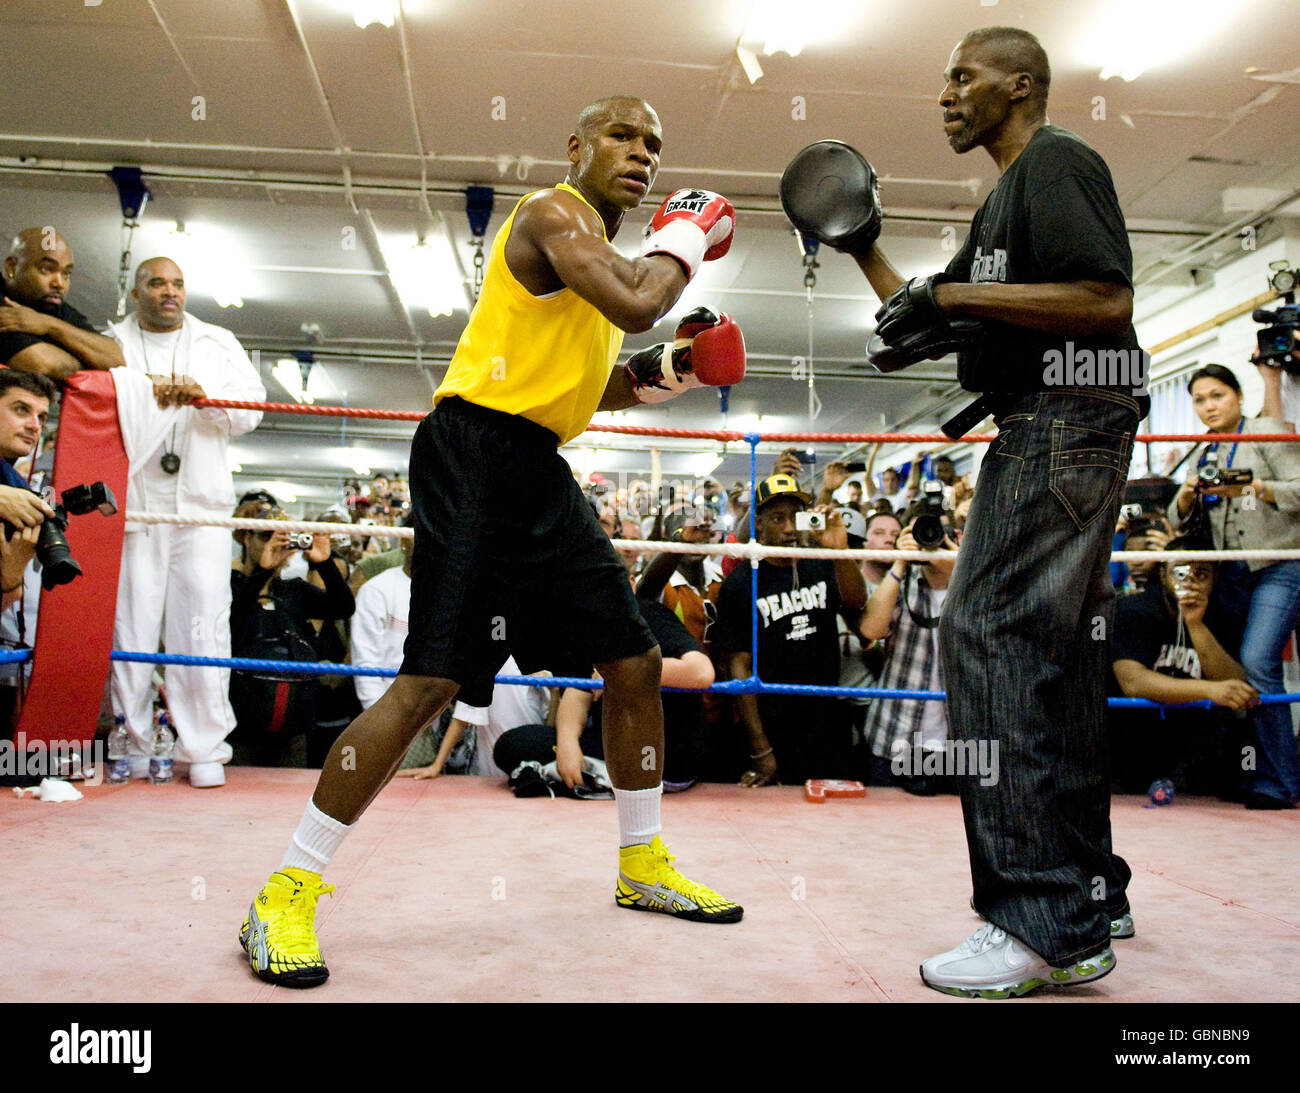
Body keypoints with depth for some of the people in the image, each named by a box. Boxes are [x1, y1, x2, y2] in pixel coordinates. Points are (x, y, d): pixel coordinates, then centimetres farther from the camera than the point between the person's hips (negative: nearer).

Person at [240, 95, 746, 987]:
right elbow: (636, 305, -22)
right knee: (431, 681, -16)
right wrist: (686, 238, -4)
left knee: (635, 662, 9)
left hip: (539, 471, 10)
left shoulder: (602, 245, 24)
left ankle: (645, 865, 25)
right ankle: (287, 898, -2)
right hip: (480, 453, -10)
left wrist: (664, 373, 14)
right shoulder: (554, 213, -5)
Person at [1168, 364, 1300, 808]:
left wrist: (1254, 488, -23)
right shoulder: (1205, 454, 18)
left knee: (1256, 661, -20)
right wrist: (1187, 494, -7)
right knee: (1255, 667, 5)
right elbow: (1179, 520, 13)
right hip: (1233, 572, 6)